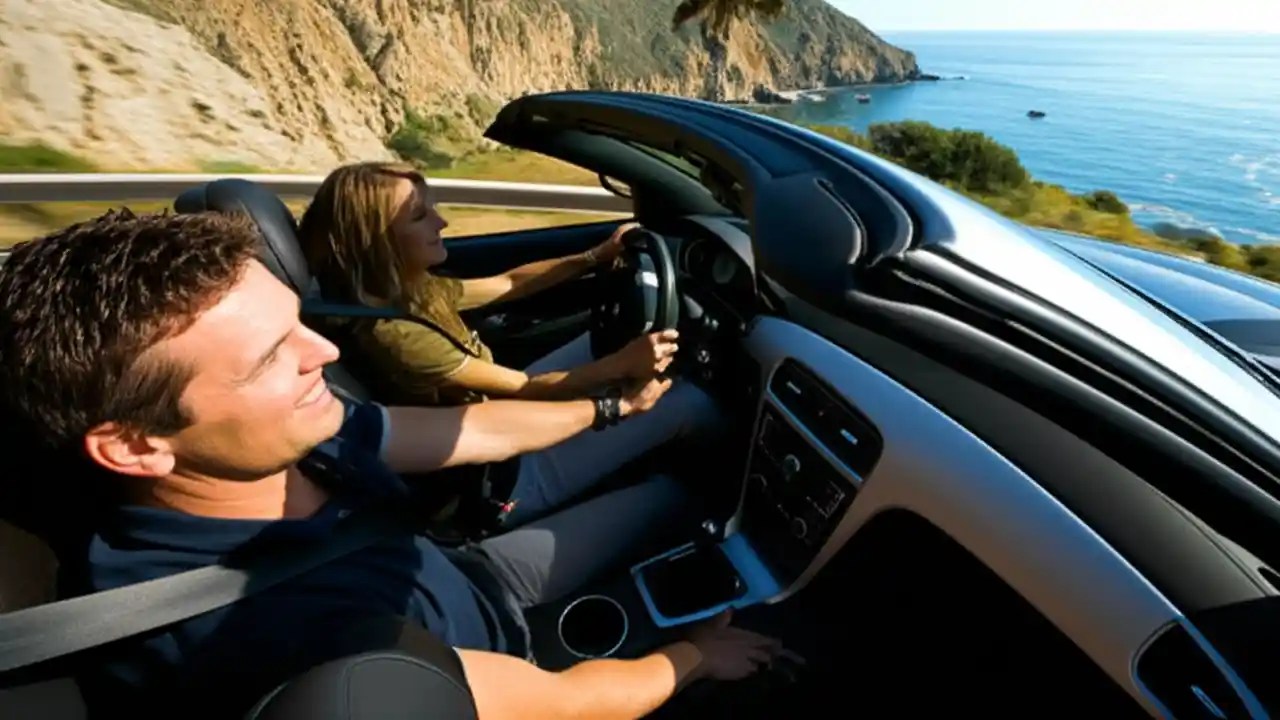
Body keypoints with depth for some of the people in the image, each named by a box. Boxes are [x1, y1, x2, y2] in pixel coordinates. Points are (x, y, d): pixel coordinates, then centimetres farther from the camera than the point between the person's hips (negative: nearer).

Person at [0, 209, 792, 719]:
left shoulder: (295, 438, -20)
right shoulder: (243, 629, -43)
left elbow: (472, 430, -4)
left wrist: (612, 406, 7)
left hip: (463, 584, 5)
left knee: (676, 482, 9)